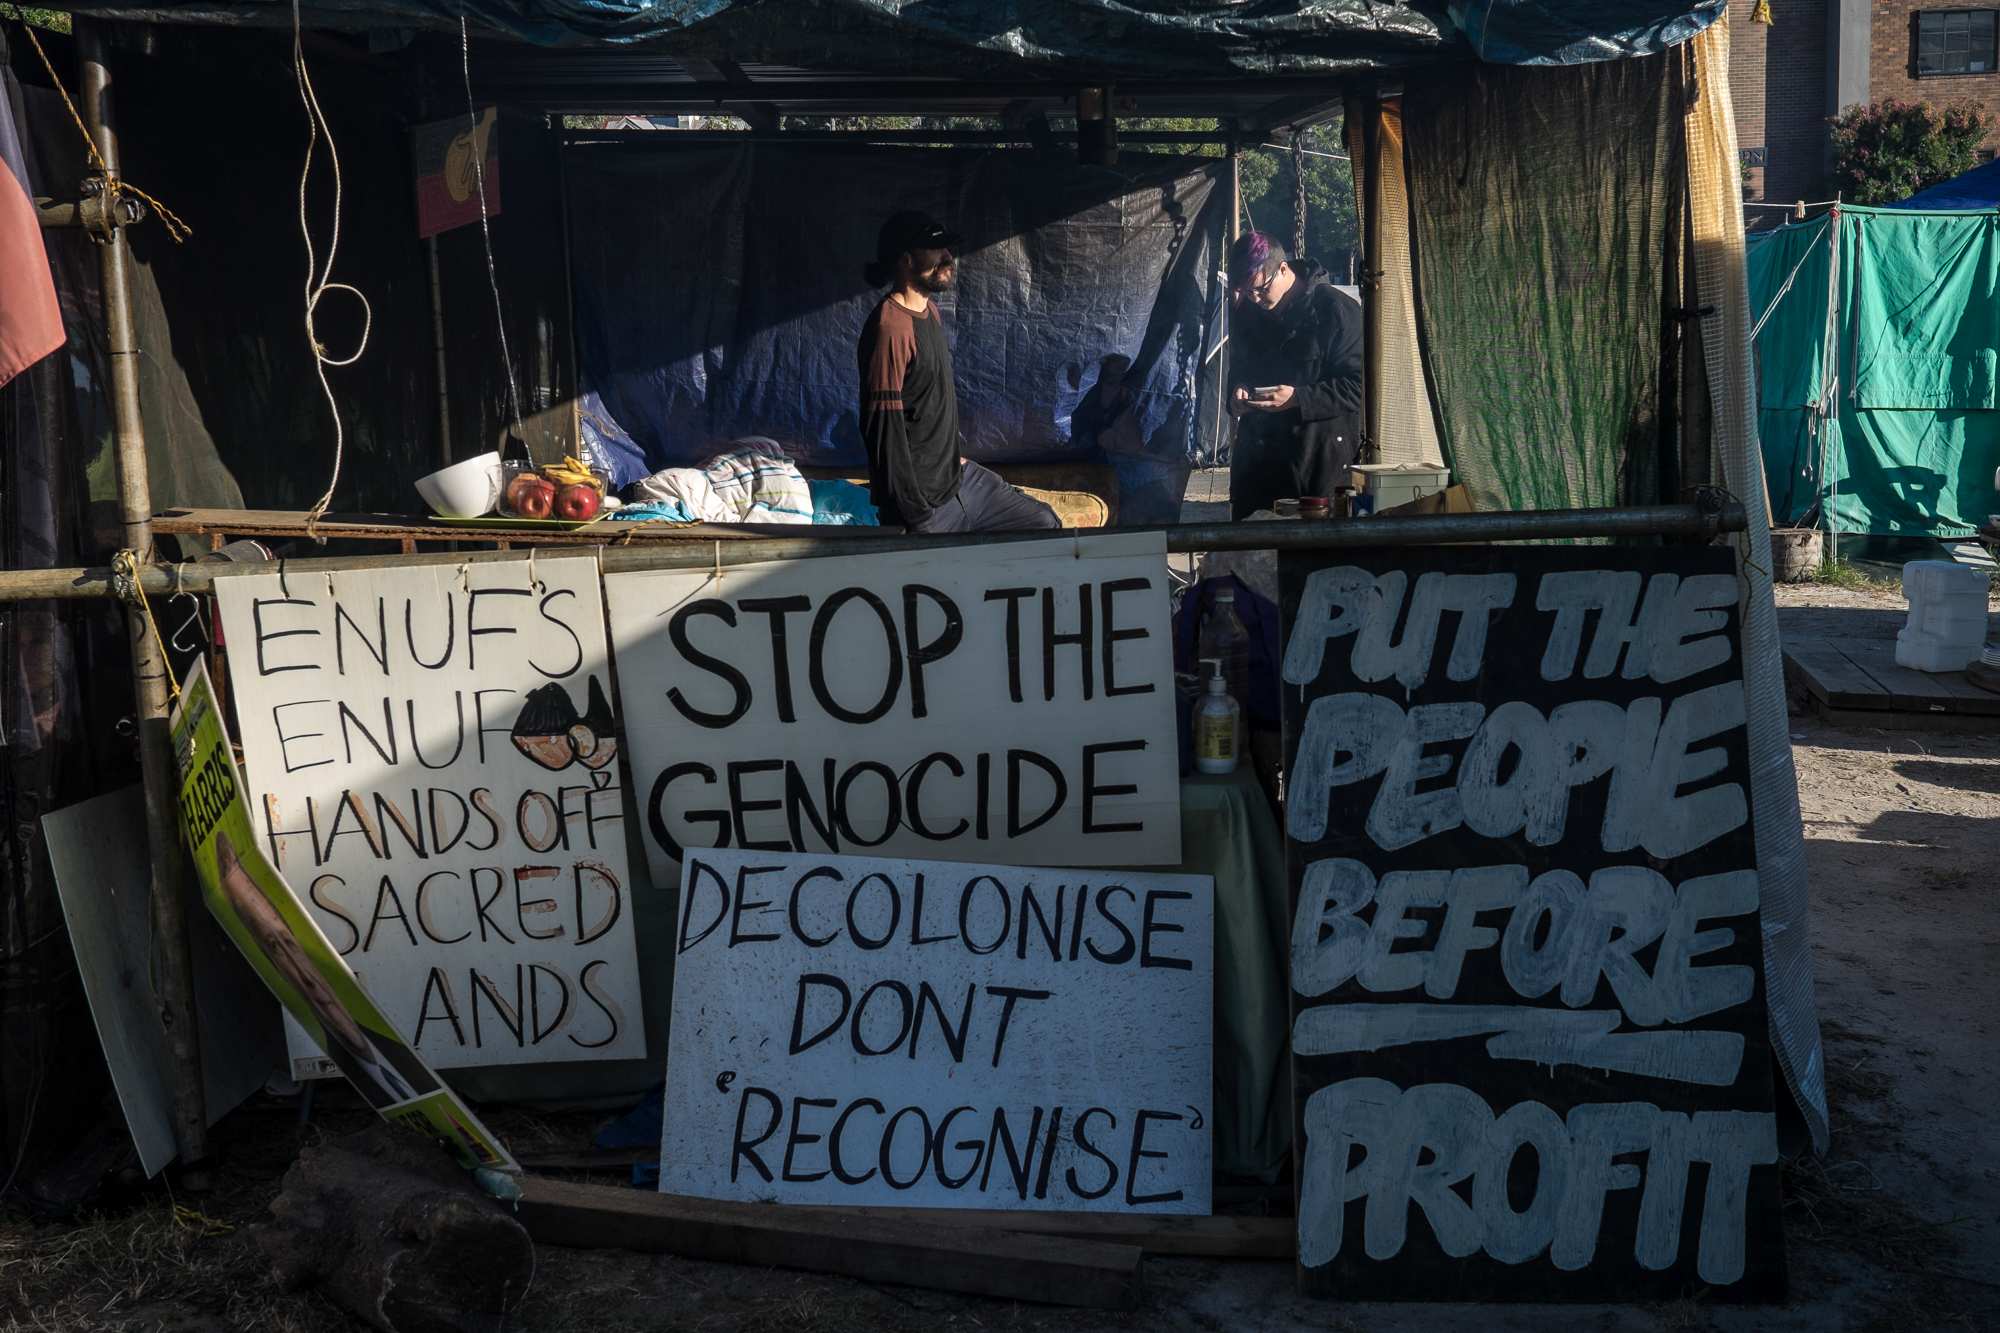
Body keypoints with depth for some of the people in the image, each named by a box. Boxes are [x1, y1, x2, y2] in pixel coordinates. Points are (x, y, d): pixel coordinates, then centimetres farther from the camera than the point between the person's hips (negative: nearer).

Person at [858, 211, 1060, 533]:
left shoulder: (929, 310, 8)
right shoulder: (891, 327, -23)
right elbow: (883, 428, -25)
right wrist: (914, 514, -23)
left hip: (959, 478, 9)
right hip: (926, 502, -9)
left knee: (1045, 524, 13)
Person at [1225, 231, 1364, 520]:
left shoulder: (1334, 309, -11)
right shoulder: (1248, 310, 9)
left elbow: (1358, 385, -12)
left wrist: (1298, 398, -22)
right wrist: (1237, 391, 0)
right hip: (1256, 452, 6)